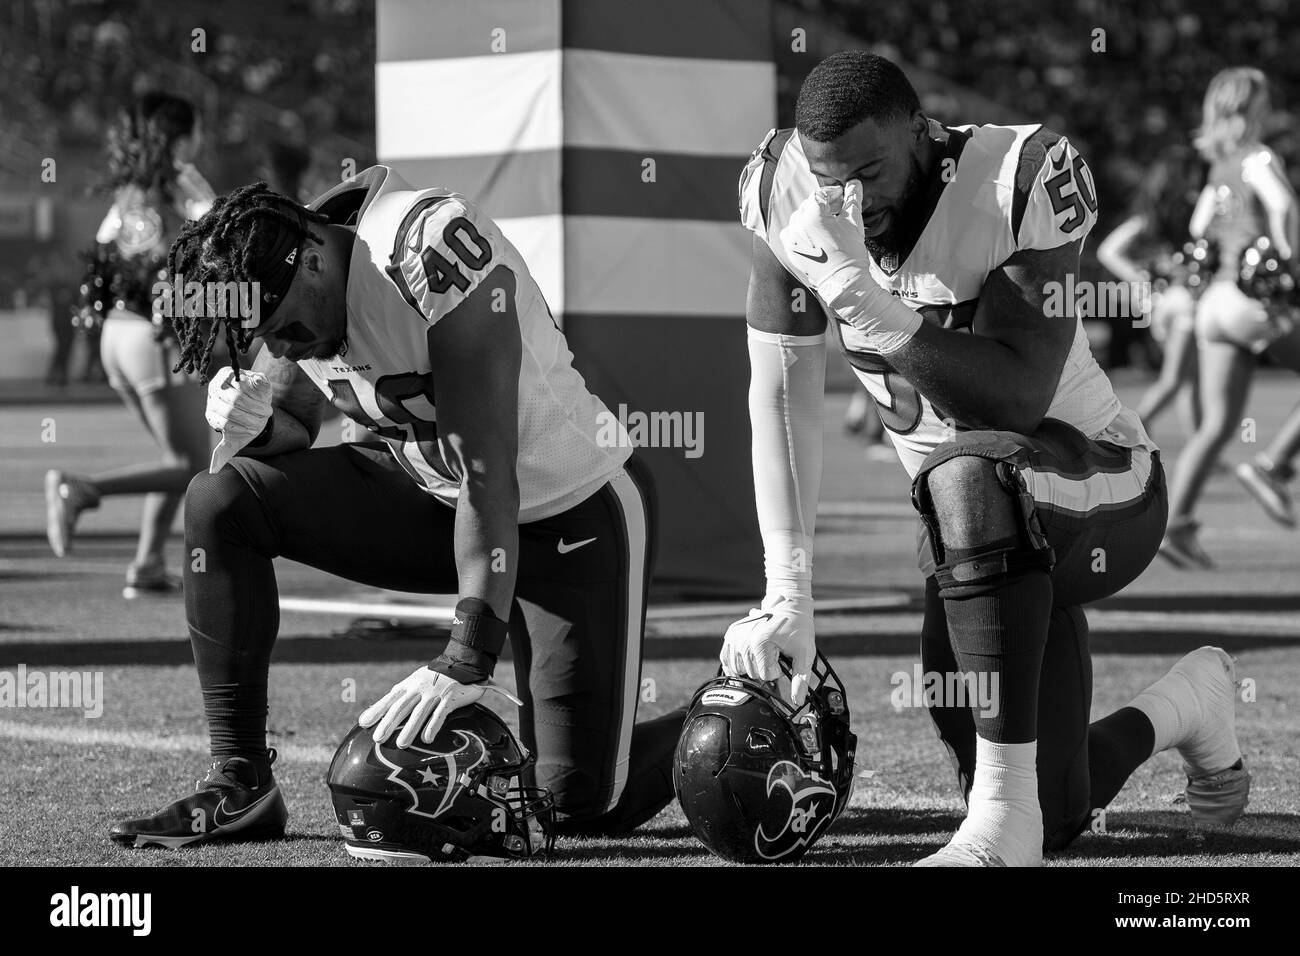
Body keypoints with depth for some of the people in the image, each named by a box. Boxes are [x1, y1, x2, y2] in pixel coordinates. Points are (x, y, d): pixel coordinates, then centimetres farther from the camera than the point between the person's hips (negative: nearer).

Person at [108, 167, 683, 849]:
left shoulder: (433, 246, -31)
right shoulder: (286, 294, -8)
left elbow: (487, 473, -34)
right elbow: (293, 427, 7)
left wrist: (468, 658, -38)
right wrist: (253, 423, -19)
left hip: (574, 510, -7)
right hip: (434, 496, 7)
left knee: (581, 806, -10)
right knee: (221, 501, -11)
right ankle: (238, 786, -5)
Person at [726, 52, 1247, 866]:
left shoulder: (1021, 183, -24)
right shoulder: (790, 196, -11)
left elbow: (1017, 399, -31)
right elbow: (784, 393, -12)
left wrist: (871, 305, -40)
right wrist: (788, 596, -19)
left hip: (1101, 486, -6)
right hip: (991, 532, 6)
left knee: (970, 479, -40)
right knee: (1059, 819, 4)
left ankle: (1003, 824, -33)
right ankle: (1191, 701, 39)